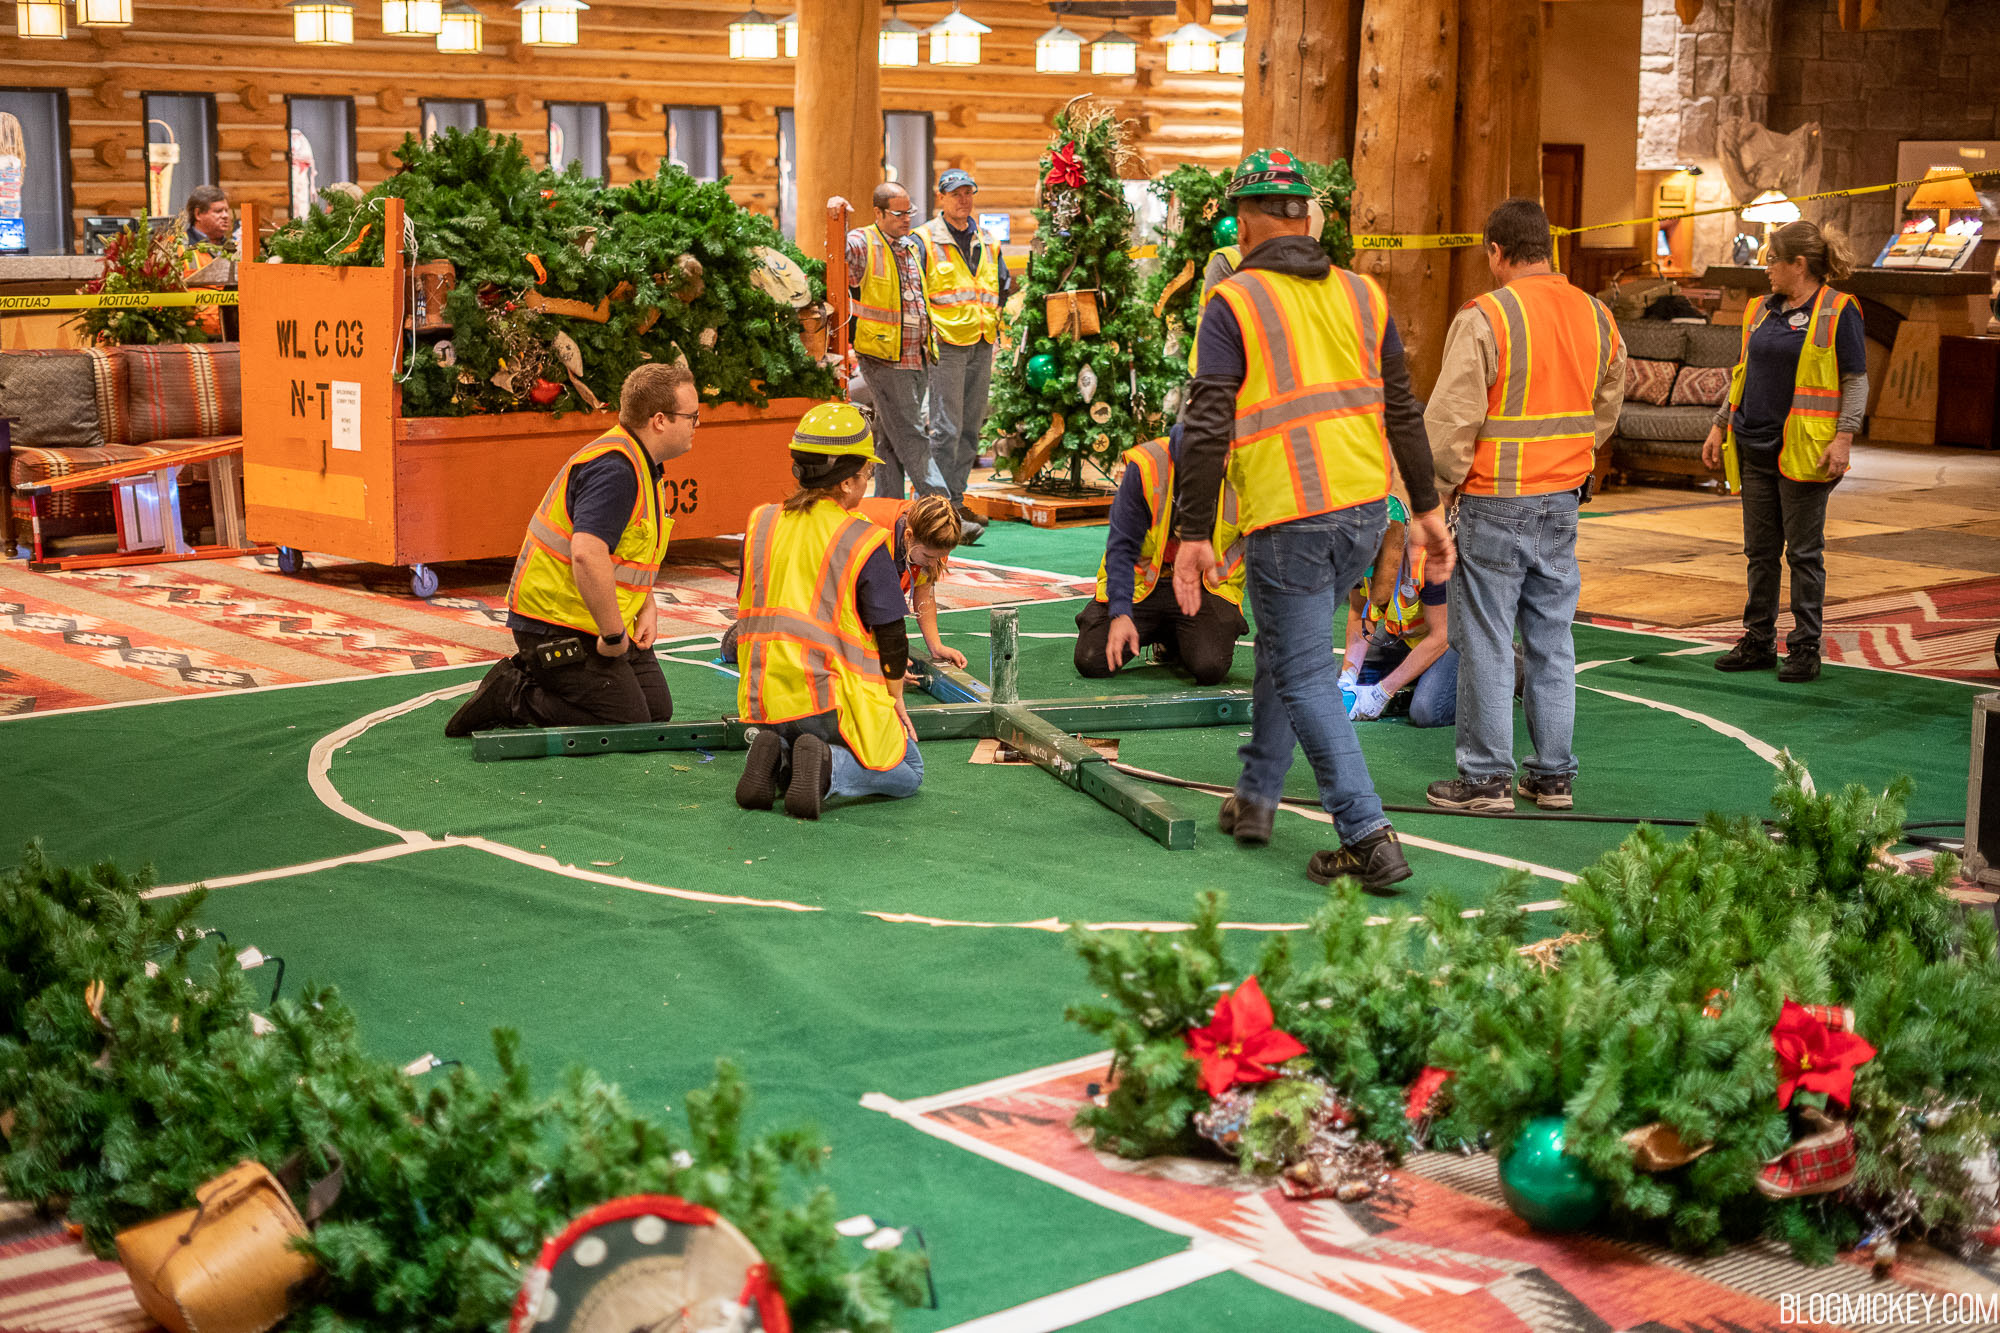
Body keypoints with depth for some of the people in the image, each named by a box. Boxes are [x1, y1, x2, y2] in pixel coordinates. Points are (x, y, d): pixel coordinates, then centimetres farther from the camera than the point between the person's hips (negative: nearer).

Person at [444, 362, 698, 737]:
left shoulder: (642, 466, 10)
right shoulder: (614, 468, -24)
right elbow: (588, 554, -36)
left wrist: (647, 608, 7)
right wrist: (614, 635, -28)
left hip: (600, 622, 10)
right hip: (558, 626, -10)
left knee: (657, 711, 11)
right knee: (628, 722, -11)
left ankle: (532, 678, 16)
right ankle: (510, 697, -1)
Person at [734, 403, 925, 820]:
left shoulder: (760, 524, 6)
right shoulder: (864, 542, -10)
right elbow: (890, 637, -5)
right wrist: (894, 700, 13)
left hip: (766, 704, 5)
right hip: (835, 700, -5)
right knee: (907, 773, 14)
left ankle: (776, 758, -2)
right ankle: (828, 768, -16)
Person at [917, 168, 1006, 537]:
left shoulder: (986, 241, 16)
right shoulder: (924, 240, -2)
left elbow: (1002, 287, 24)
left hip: (982, 344, 6)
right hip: (945, 343, -6)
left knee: (971, 426, 9)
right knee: (946, 426, -10)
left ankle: (957, 498, 16)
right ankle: (945, 504, -9)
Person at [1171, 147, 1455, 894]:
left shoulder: (1234, 302, -6)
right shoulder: (1362, 294, 11)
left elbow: (1208, 428, -10)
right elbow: (1402, 410, 14)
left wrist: (1195, 533, -7)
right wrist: (1426, 508, 20)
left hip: (1287, 515, -6)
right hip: (1365, 507, 6)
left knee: (1306, 676, 0)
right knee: (1285, 645, 23)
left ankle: (1369, 838, -7)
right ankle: (1257, 797, 31)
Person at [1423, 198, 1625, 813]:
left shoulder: (1486, 317, -15)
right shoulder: (1596, 317, 7)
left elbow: (1451, 418, -15)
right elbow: (1605, 410, 16)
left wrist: (1447, 480, -1)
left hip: (1494, 505, -6)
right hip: (1562, 505, 6)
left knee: (1486, 642, 2)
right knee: (1551, 639, 12)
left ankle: (1487, 776, 7)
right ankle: (1554, 774, 17)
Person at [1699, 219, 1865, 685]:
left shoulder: (1837, 311, -6)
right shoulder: (1762, 310, 13)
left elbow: (1856, 382, -7)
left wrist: (1844, 437, -16)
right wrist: (1720, 426, 17)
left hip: (1803, 453, -7)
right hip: (1755, 449, 7)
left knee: (1804, 552, -1)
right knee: (1760, 551, 11)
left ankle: (1805, 649, 6)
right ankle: (1758, 642, 19)